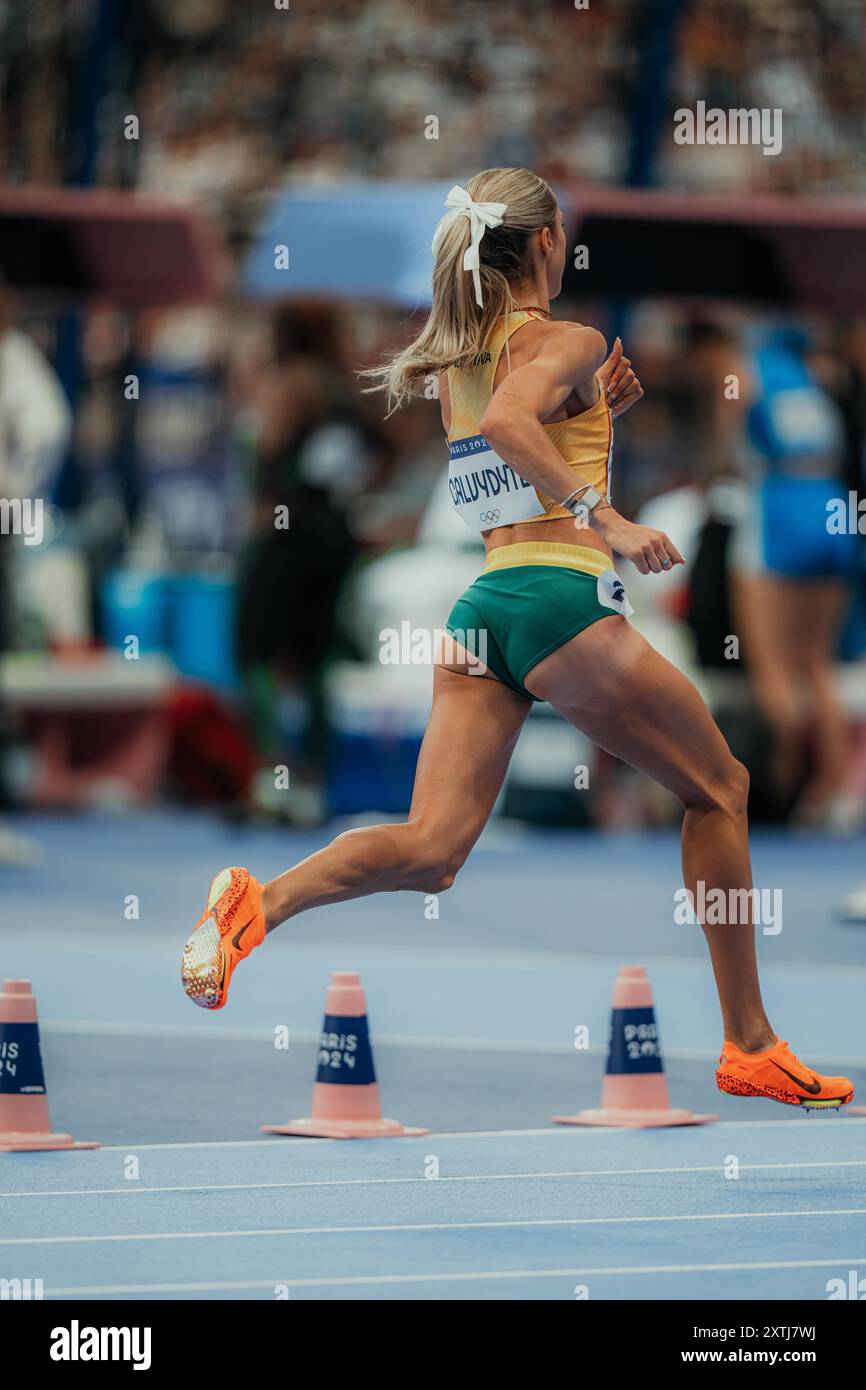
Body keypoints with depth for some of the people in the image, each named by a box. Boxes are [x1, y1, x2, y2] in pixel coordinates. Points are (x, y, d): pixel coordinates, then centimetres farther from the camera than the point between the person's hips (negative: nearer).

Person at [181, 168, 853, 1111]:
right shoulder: (565, 343, -6)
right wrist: (606, 518, -27)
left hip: (481, 608, 7)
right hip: (563, 601, -7)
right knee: (718, 791, 12)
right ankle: (750, 1047, 12)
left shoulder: (459, 360, 19)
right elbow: (507, 423, -27)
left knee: (431, 849, -3)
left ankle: (260, 902, -31)